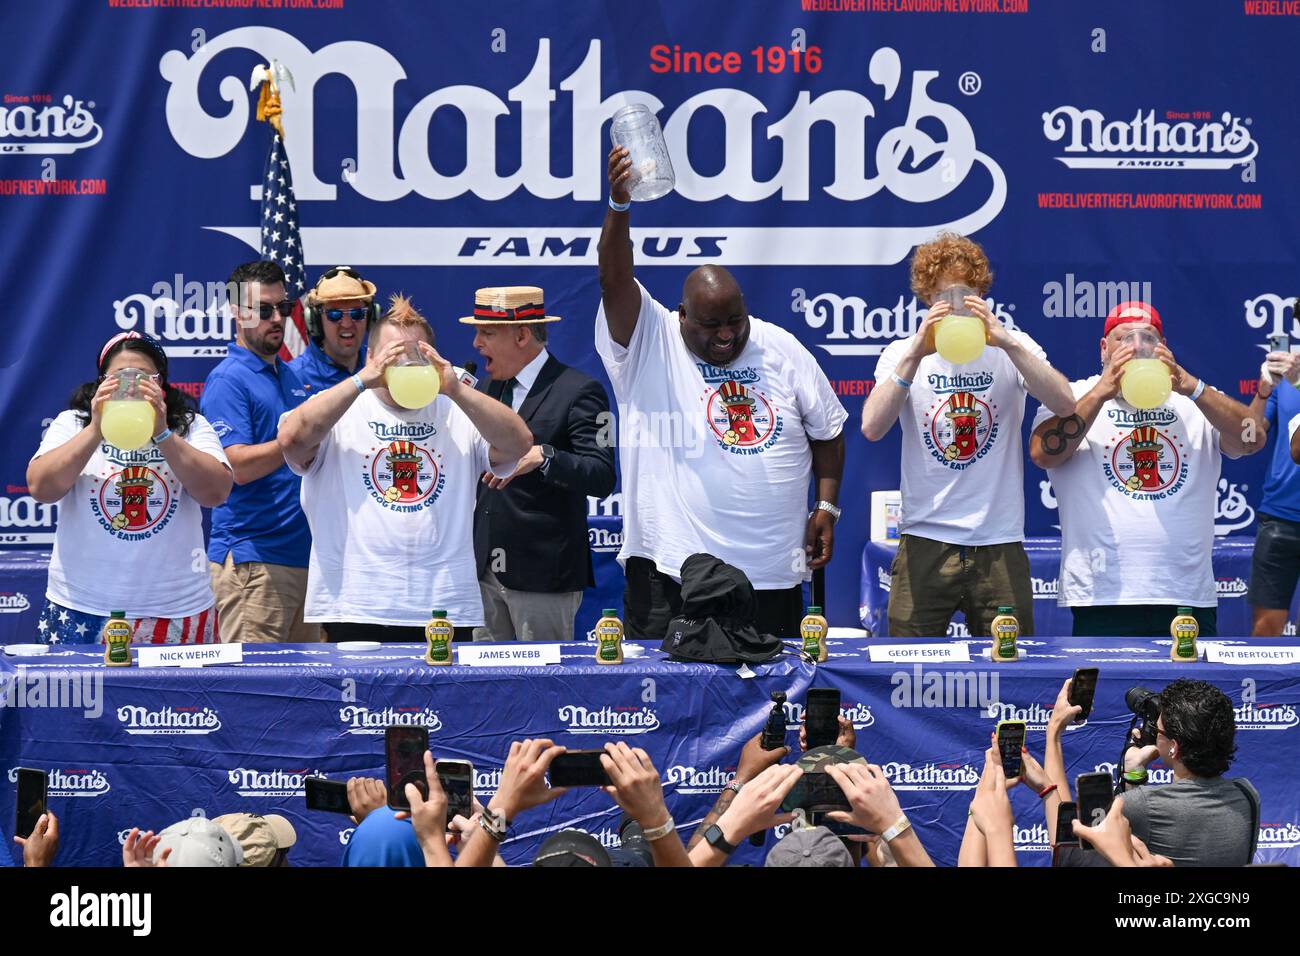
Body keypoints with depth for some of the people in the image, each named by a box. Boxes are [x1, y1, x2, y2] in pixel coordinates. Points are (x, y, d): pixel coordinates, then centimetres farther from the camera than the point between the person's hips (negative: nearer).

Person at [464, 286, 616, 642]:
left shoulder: (578, 392, -8)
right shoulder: (487, 388, 16)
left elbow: (602, 478, -17)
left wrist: (542, 456, -32)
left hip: (542, 572, -7)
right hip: (486, 570, 7)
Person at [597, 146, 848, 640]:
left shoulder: (782, 350, 7)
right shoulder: (647, 344, -2)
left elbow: (827, 428, 16)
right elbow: (615, 282, -18)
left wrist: (826, 506, 8)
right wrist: (619, 206, -33)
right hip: (671, 568, -3)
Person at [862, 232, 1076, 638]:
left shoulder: (1011, 349, 5)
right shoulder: (902, 353, 5)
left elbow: (1065, 405, -12)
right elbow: (872, 428, -11)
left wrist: (1008, 343, -22)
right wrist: (915, 355, -21)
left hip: (1000, 545, 0)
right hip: (925, 542, 0)